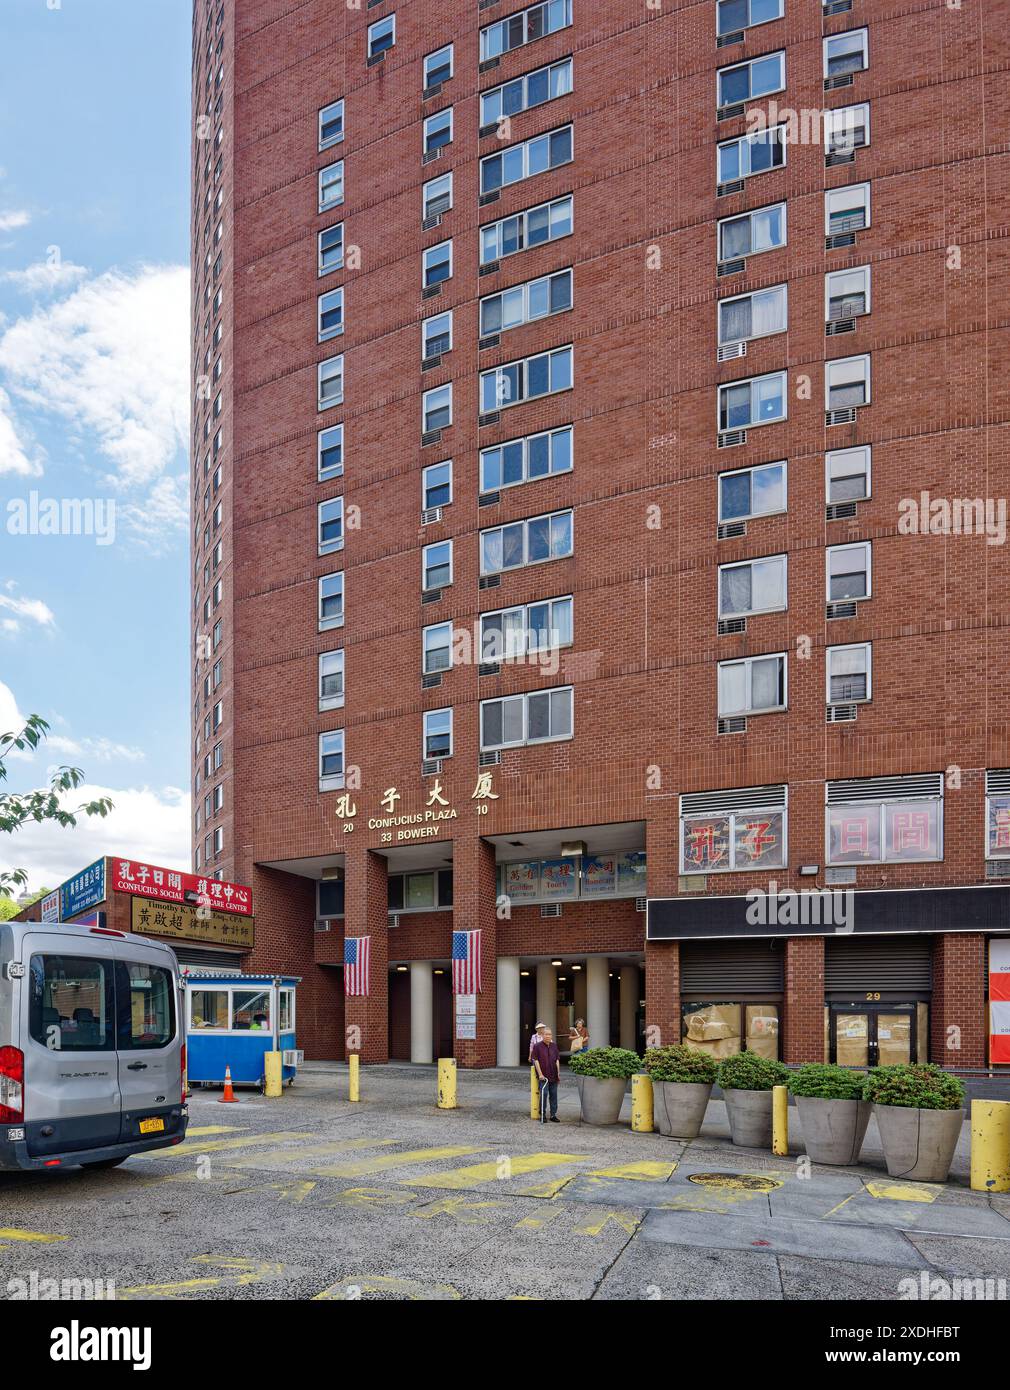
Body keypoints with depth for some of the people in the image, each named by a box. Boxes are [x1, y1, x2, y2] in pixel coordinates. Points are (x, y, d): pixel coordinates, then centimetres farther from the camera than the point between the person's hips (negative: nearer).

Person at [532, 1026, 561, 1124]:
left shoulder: (554, 1045, 10)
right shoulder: (538, 1046, -5)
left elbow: (557, 1060, 12)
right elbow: (536, 1060, -7)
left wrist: (558, 1073, 6)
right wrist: (540, 1074, -12)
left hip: (554, 1075, 5)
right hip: (544, 1075, -4)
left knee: (553, 1095, 7)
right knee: (544, 1094, -8)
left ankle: (553, 1115, 15)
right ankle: (542, 1115, 3)